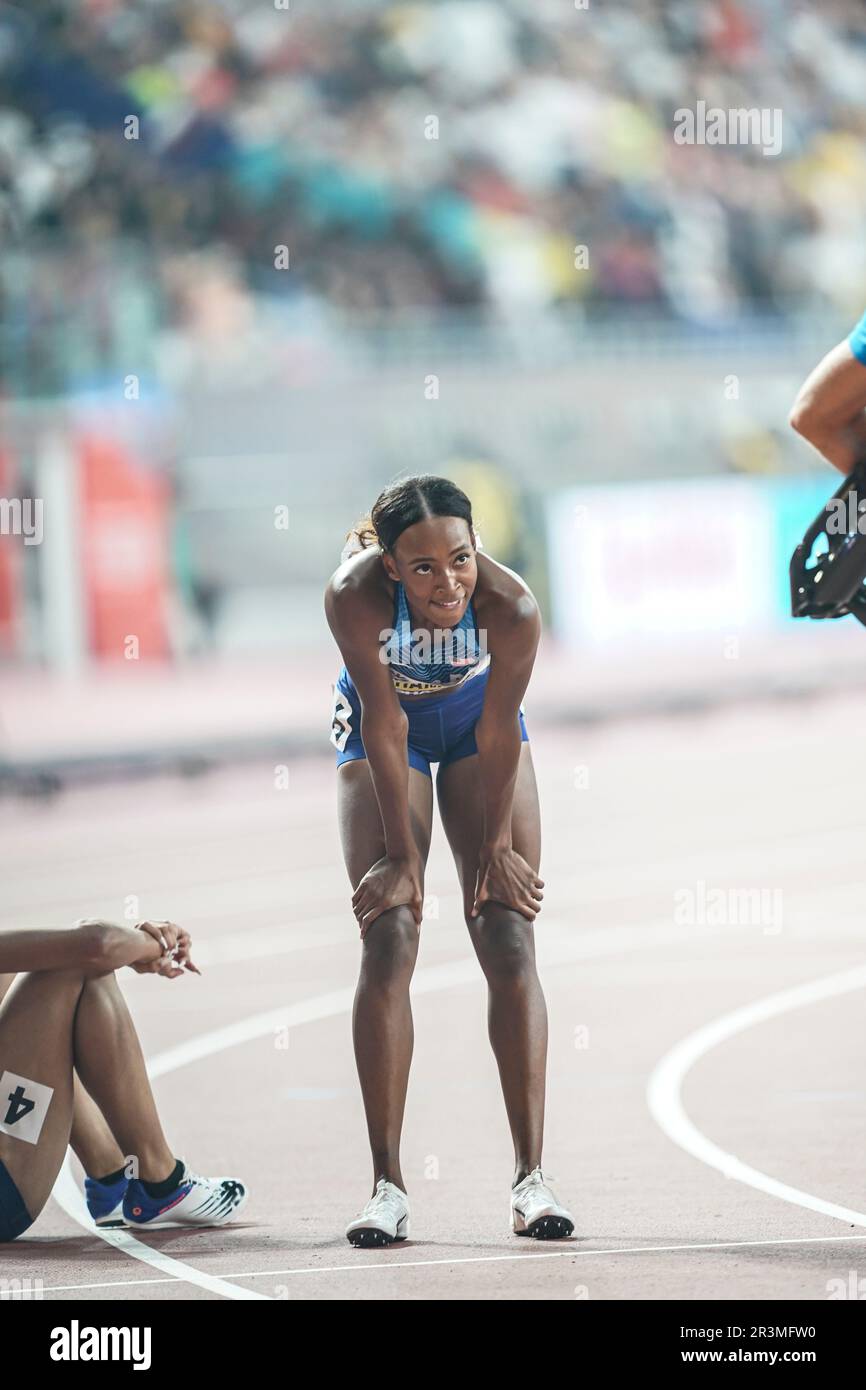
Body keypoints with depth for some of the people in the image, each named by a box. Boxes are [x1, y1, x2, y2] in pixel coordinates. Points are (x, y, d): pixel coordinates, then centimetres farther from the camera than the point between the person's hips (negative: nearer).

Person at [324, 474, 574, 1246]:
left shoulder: (511, 606, -35)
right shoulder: (355, 596, -36)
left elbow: (499, 734, -22)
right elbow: (386, 725, -27)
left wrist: (496, 846, -11)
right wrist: (401, 857, -20)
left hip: (475, 720, 1)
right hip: (385, 724, -1)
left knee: (510, 942, -6)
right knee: (388, 944, -9)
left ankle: (531, 1176, -5)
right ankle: (388, 1184, -7)